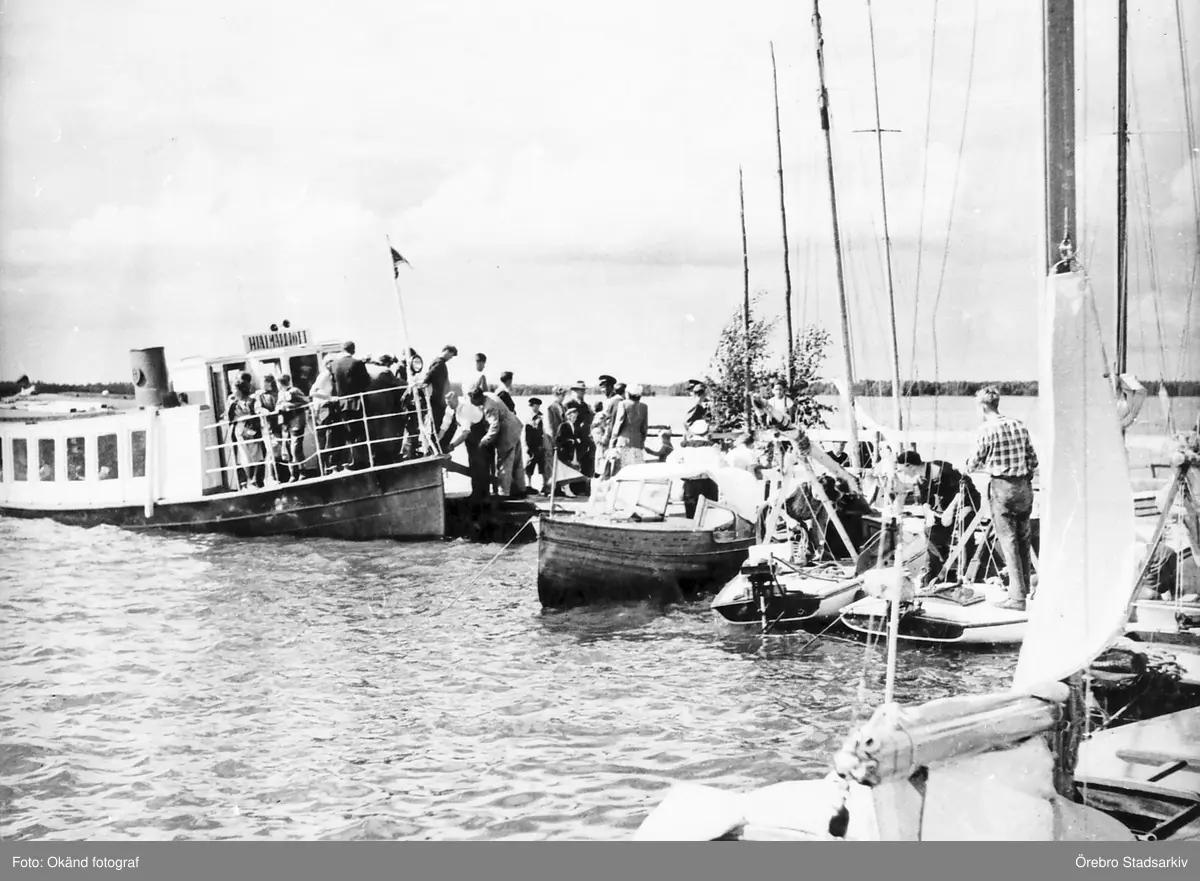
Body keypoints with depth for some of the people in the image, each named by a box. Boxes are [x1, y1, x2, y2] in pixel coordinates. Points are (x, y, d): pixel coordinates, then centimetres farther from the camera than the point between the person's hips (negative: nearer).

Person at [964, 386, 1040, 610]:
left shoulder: (987, 430, -10)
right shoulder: (1019, 425, 5)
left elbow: (972, 464, -4)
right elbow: (1033, 460, 7)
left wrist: (967, 467, 17)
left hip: (1001, 487, -5)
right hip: (1024, 485, 5)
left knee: (1008, 541, -2)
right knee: (1024, 539, 17)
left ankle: (1017, 597, -4)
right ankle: (1025, 589, 29)